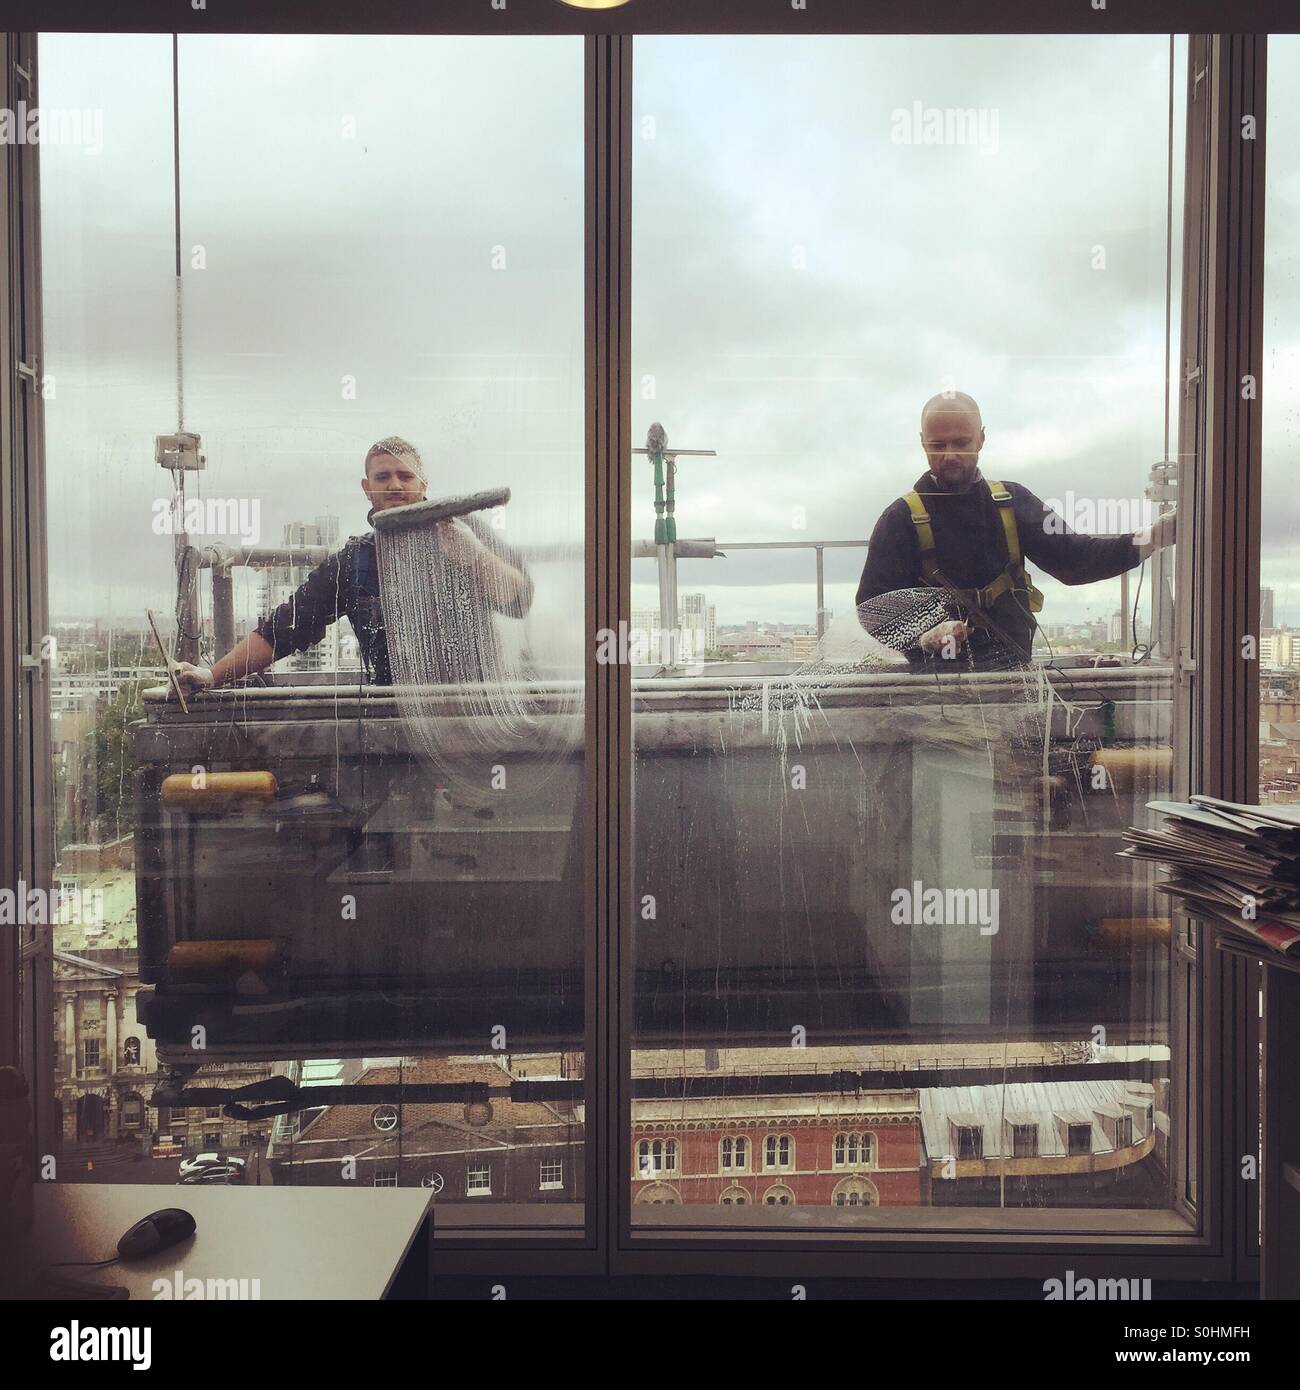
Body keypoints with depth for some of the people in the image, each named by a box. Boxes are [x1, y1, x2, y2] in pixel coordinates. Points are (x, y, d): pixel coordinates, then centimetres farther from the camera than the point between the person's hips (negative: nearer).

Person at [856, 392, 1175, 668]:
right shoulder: (901, 518, 1)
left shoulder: (1012, 501, 13)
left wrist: (1150, 539, -7)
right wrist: (922, 634, -23)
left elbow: (1072, 558, 7)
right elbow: (871, 608, -4)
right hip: (939, 677, -5)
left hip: (1015, 667, 5)